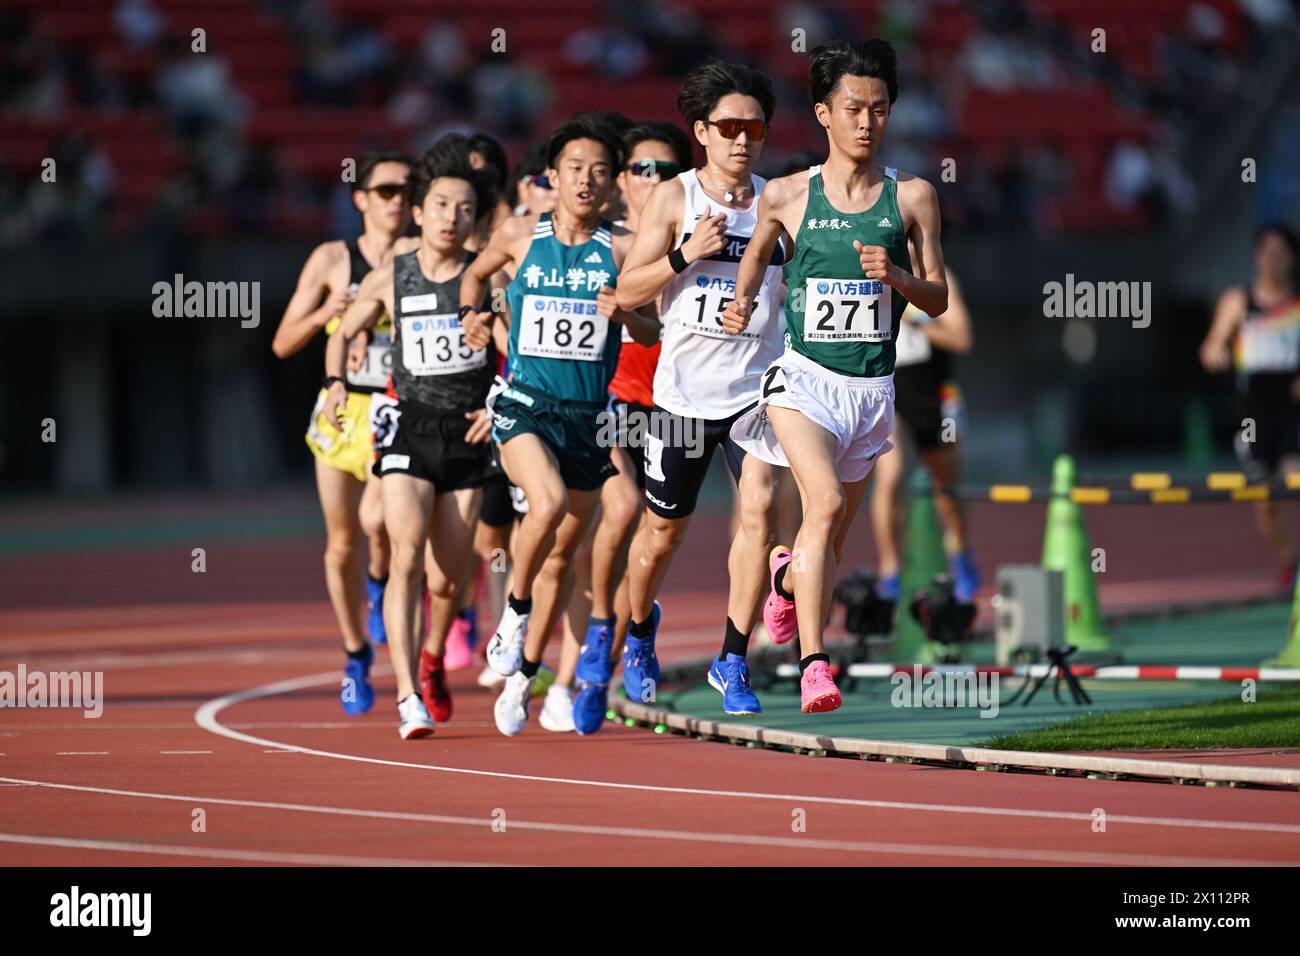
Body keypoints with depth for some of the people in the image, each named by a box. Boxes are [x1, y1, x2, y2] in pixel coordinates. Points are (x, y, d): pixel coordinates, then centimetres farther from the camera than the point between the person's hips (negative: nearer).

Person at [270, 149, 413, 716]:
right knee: (342, 544, 5)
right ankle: (356, 657, 25)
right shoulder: (333, 259, 2)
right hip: (343, 410, 2)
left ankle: (381, 582, 8)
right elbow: (283, 344, 4)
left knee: (378, 518, -27)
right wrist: (325, 314, -14)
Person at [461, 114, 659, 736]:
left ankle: (523, 676, 27)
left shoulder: (621, 249, -1)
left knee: (561, 555, 10)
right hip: (525, 403, -2)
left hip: (589, 415, 2)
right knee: (548, 504, -31)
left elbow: (651, 334, 4)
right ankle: (515, 611, -6)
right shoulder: (519, 237, 0)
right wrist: (472, 312, 1)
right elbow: (476, 273, 20)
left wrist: (624, 312, -17)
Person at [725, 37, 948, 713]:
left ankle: (788, 576, 51)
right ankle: (814, 664, -29)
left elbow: (938, 300, 5)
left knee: (833, 536, 14)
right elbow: (758, 250, 20)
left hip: (872, 387, 3)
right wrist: (742, 304, 3)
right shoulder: (787, 196, 0)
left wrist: (895, 276, -14)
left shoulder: (911, 196, 2)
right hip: (803, 378, -3)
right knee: (824, 501, -26)